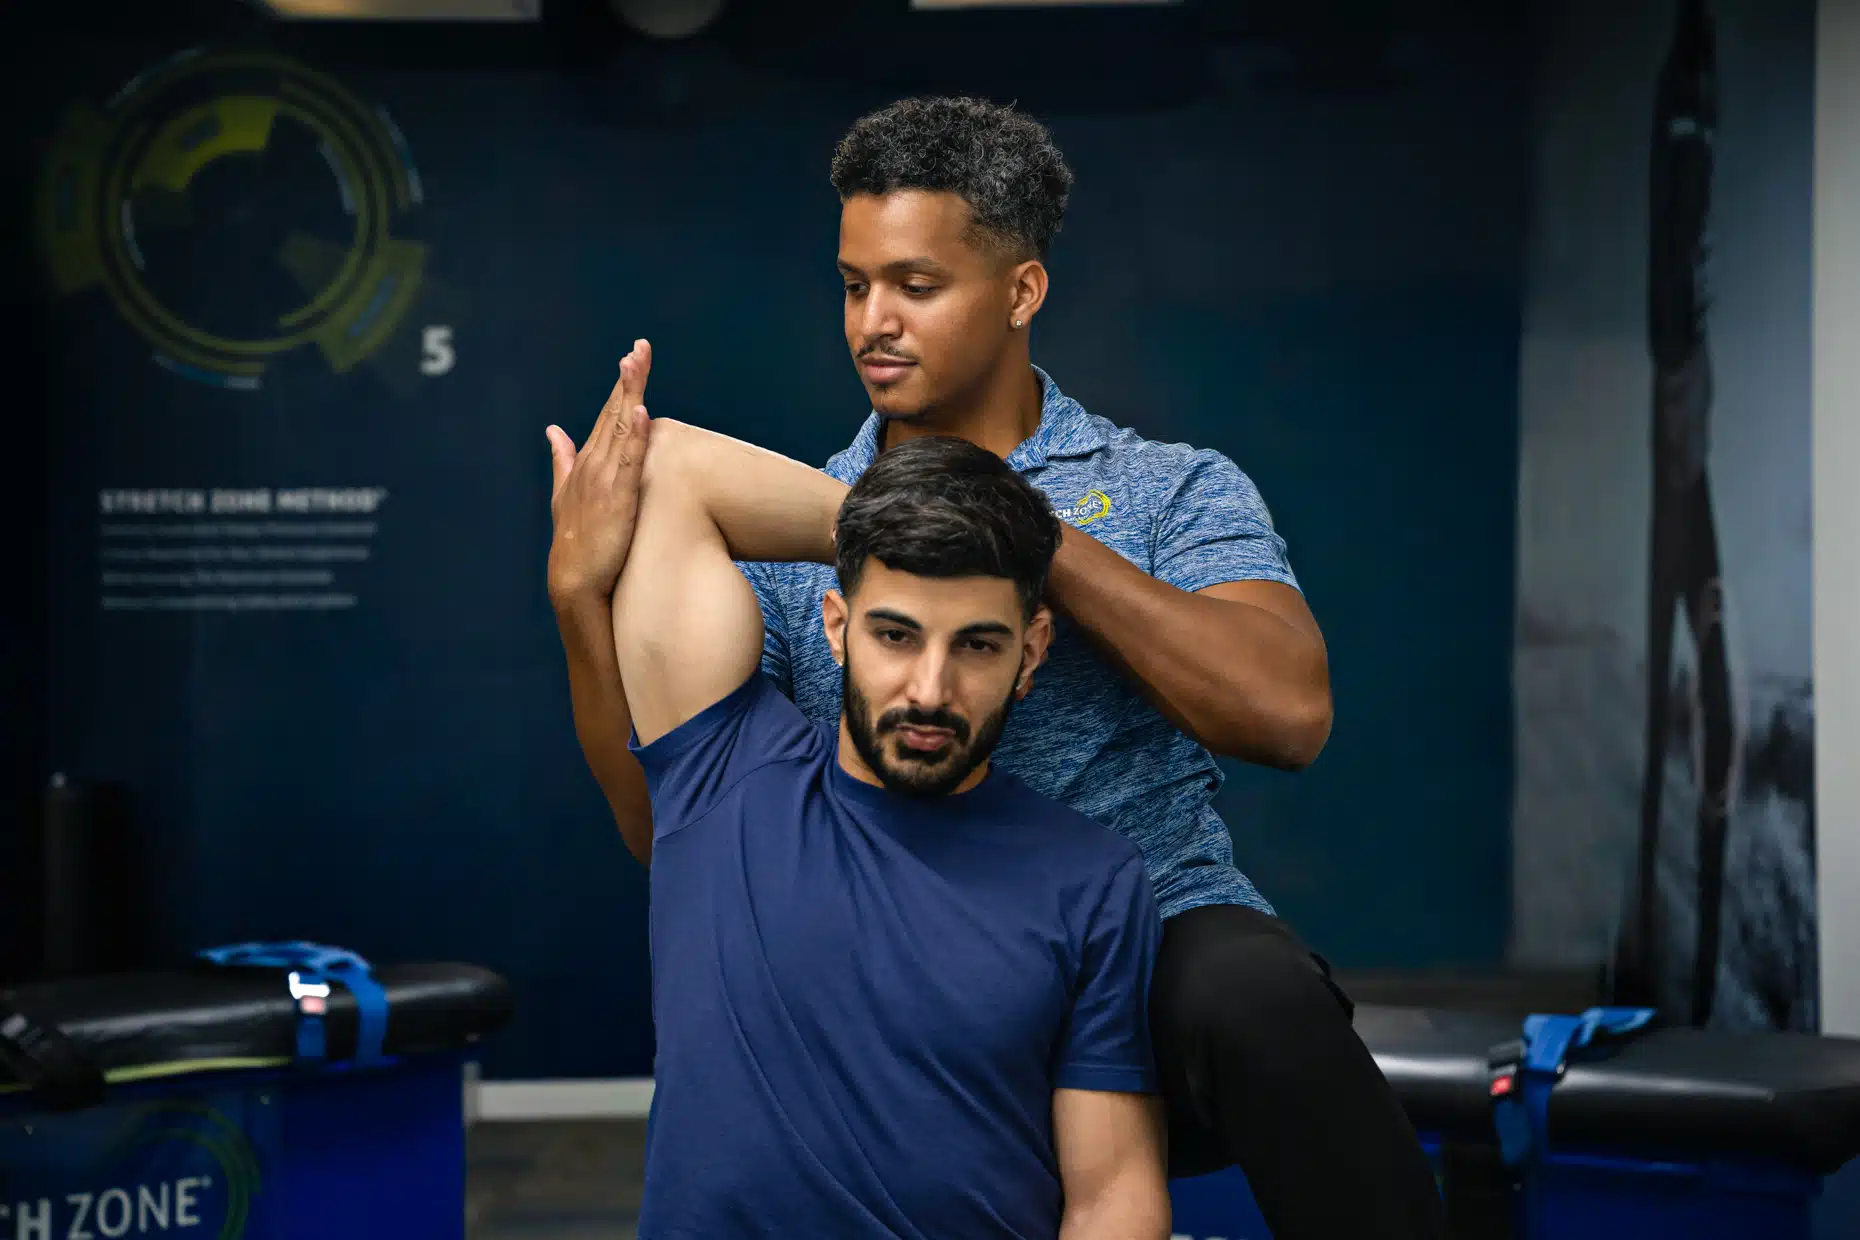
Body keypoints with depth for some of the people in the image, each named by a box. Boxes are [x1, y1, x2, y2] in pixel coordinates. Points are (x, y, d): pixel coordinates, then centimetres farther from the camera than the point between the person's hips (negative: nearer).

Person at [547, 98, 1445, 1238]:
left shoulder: (1174, 492, 5)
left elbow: (1288, 714, -14)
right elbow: (670, 825, 4)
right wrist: (584, 595, -10)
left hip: (1162, 939, -2)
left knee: (1248, 993, -35)